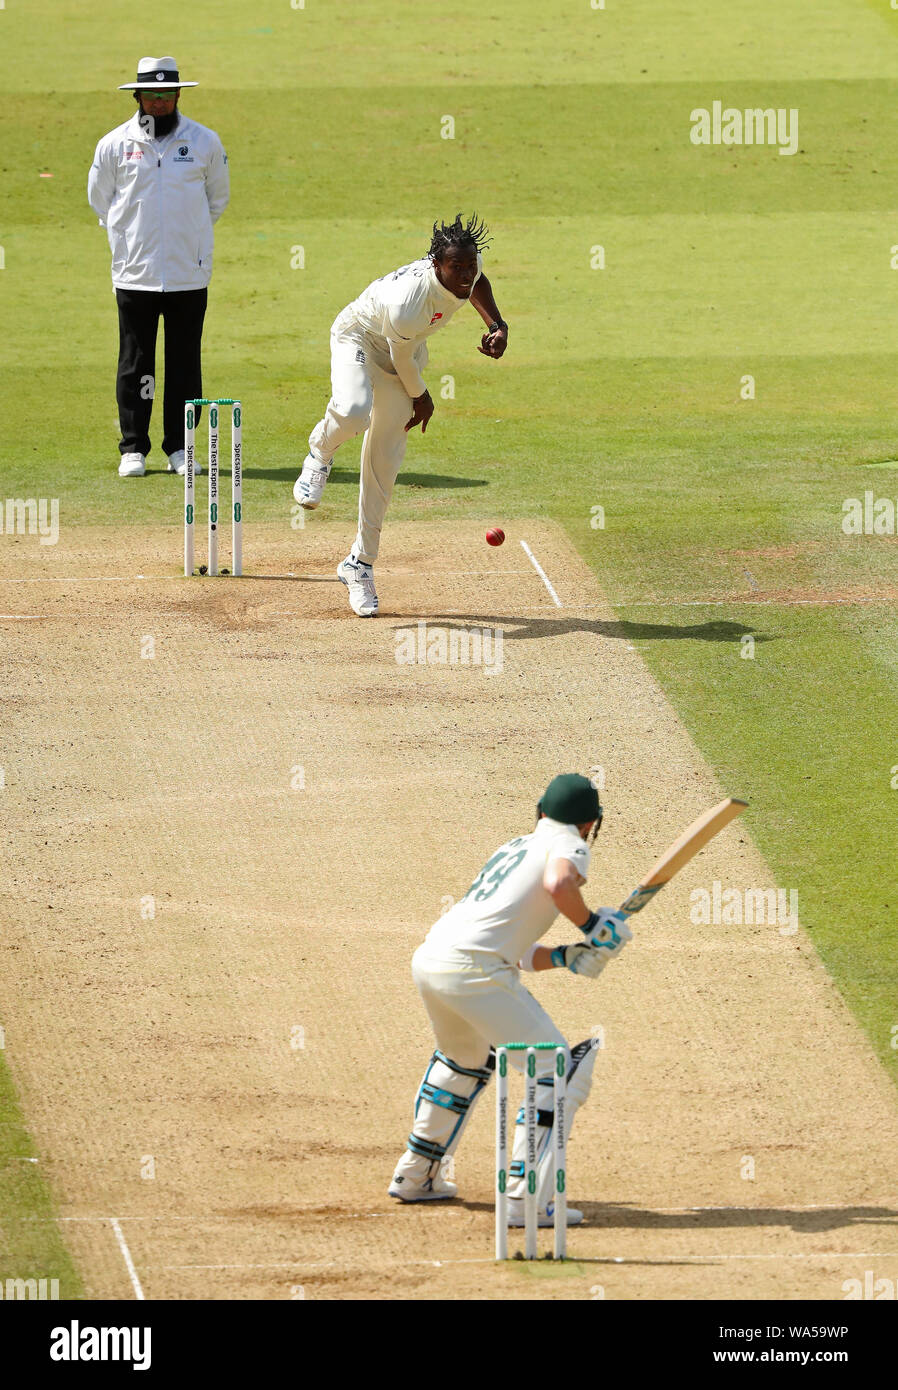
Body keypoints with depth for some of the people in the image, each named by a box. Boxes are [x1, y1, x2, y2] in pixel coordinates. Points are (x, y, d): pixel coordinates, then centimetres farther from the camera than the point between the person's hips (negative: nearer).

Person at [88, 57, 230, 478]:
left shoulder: (204, 142, 4)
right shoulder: (114, 144, 2)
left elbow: (217, 197, 17)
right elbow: (100, 198, 14)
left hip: (189, 275, 1)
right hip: (135, 273, -1)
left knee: (185, 365, 3)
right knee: (135, 365, 1)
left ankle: (178, 449, 10)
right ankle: (133, 448, 8)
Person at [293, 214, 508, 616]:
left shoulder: (468, 265, -22)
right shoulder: (405, 305, -41)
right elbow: (403, 362, -22)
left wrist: (497, 325, -8)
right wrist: (420, 397, -3)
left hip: (408, 348, 6)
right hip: (358, 338, -6)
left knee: (385, 462, 4)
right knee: (353, 413, -39)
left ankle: (361, 564, 14)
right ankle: (320, 453, -1)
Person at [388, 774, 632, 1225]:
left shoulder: (516, 847, 30)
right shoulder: (567, 845, 6)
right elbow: (559, 884, -20)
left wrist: (566, 957, 16)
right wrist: (592, 925, -3)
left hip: (428, 958, 9)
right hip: (472, 969, -9)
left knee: (466, 1057, 36)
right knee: (560, 1070, -4)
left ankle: (415, 1175, 44)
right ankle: (525, 1199, -14)